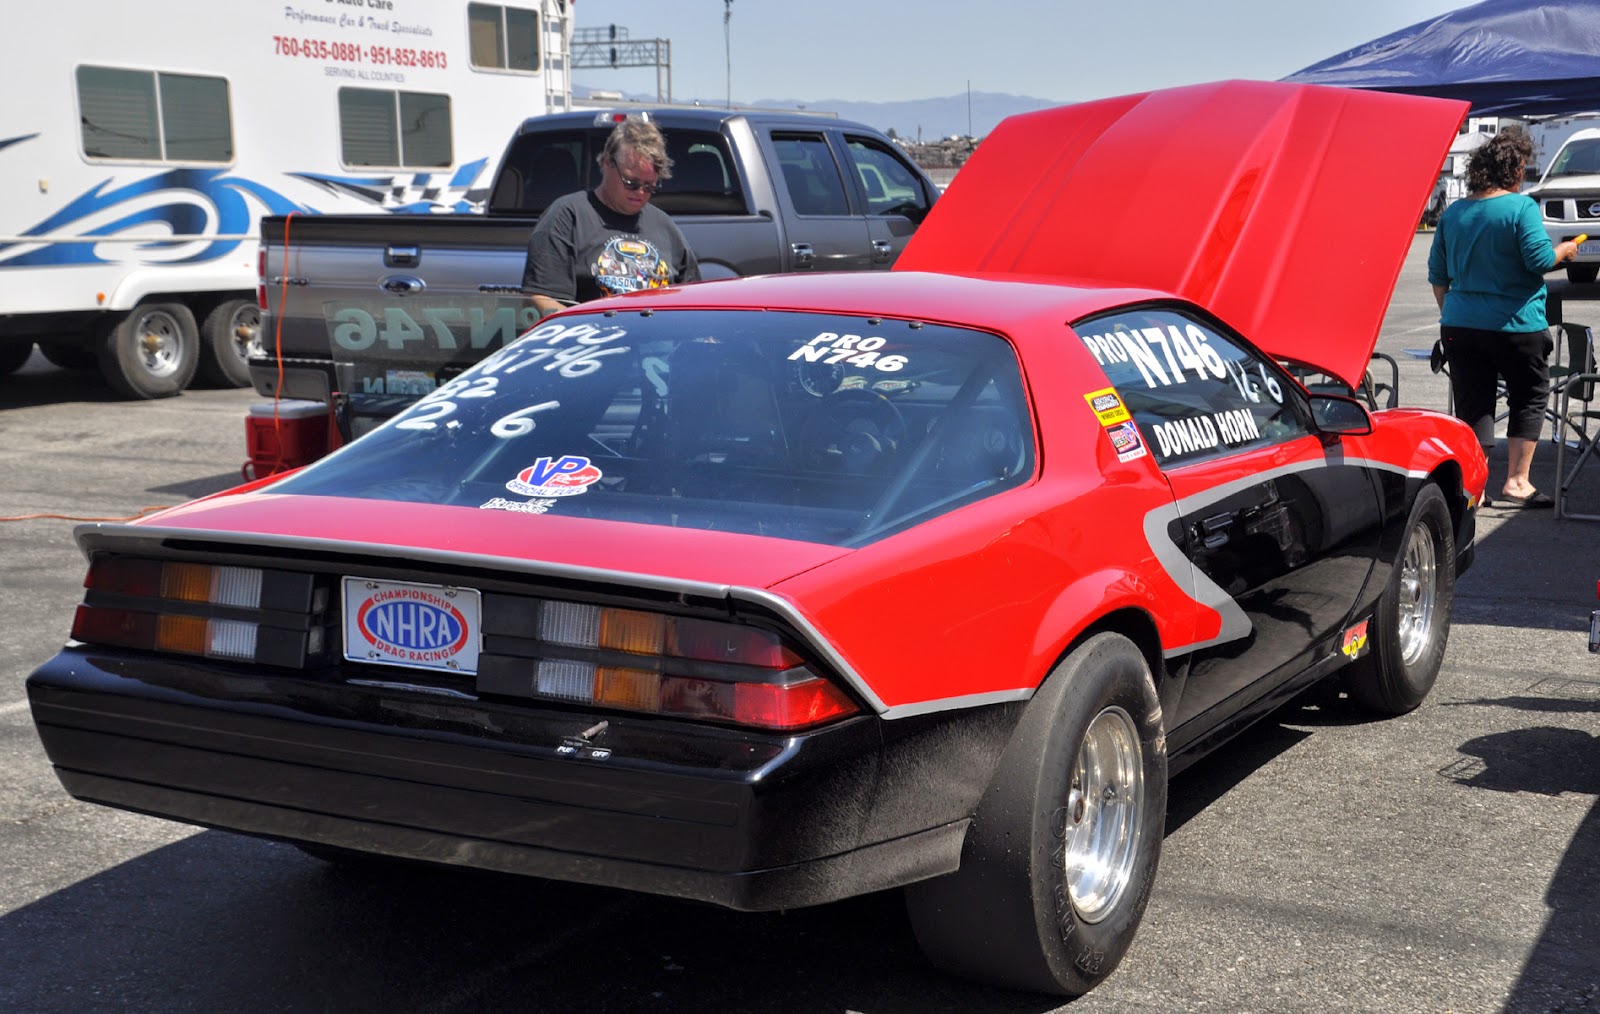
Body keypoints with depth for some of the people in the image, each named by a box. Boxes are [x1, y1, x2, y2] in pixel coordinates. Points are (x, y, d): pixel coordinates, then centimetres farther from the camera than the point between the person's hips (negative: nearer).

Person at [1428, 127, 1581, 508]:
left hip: (1459, 326, 4)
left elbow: (1437, 276, 11)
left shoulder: (1452, 213, 7)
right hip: (1516, 325, -4)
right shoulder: (1522, 207, -9)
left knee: (1472, 406, 7)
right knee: (1529, 398, 11)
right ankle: (1517, 481, 9)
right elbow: (1539, 259, -15)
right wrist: (1564, 251, 5)